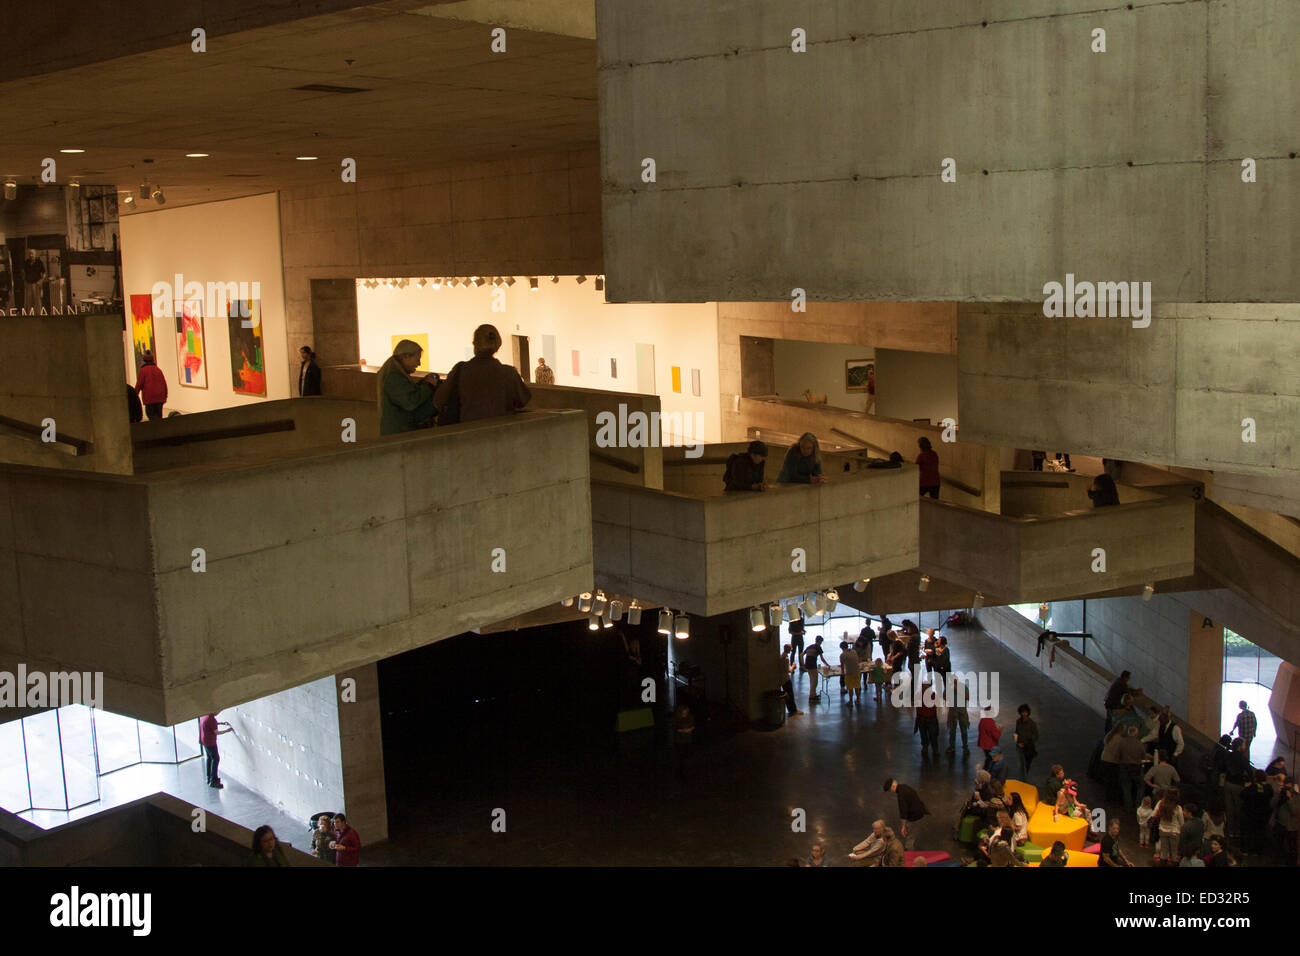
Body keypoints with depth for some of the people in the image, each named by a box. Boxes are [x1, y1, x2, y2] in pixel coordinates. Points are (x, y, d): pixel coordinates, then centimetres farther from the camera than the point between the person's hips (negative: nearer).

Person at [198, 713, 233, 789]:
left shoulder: (204, 715, 2)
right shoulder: (211, 719, -26)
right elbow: (216, 732, -17)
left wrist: (221, 723, 18)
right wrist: (227, 731, -6)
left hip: (204, 741, 9)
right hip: (210, 742, -9)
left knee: (209, 758, 19)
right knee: (215, 759, -2)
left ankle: (209, 778, 29)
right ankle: (213, 781, -1)